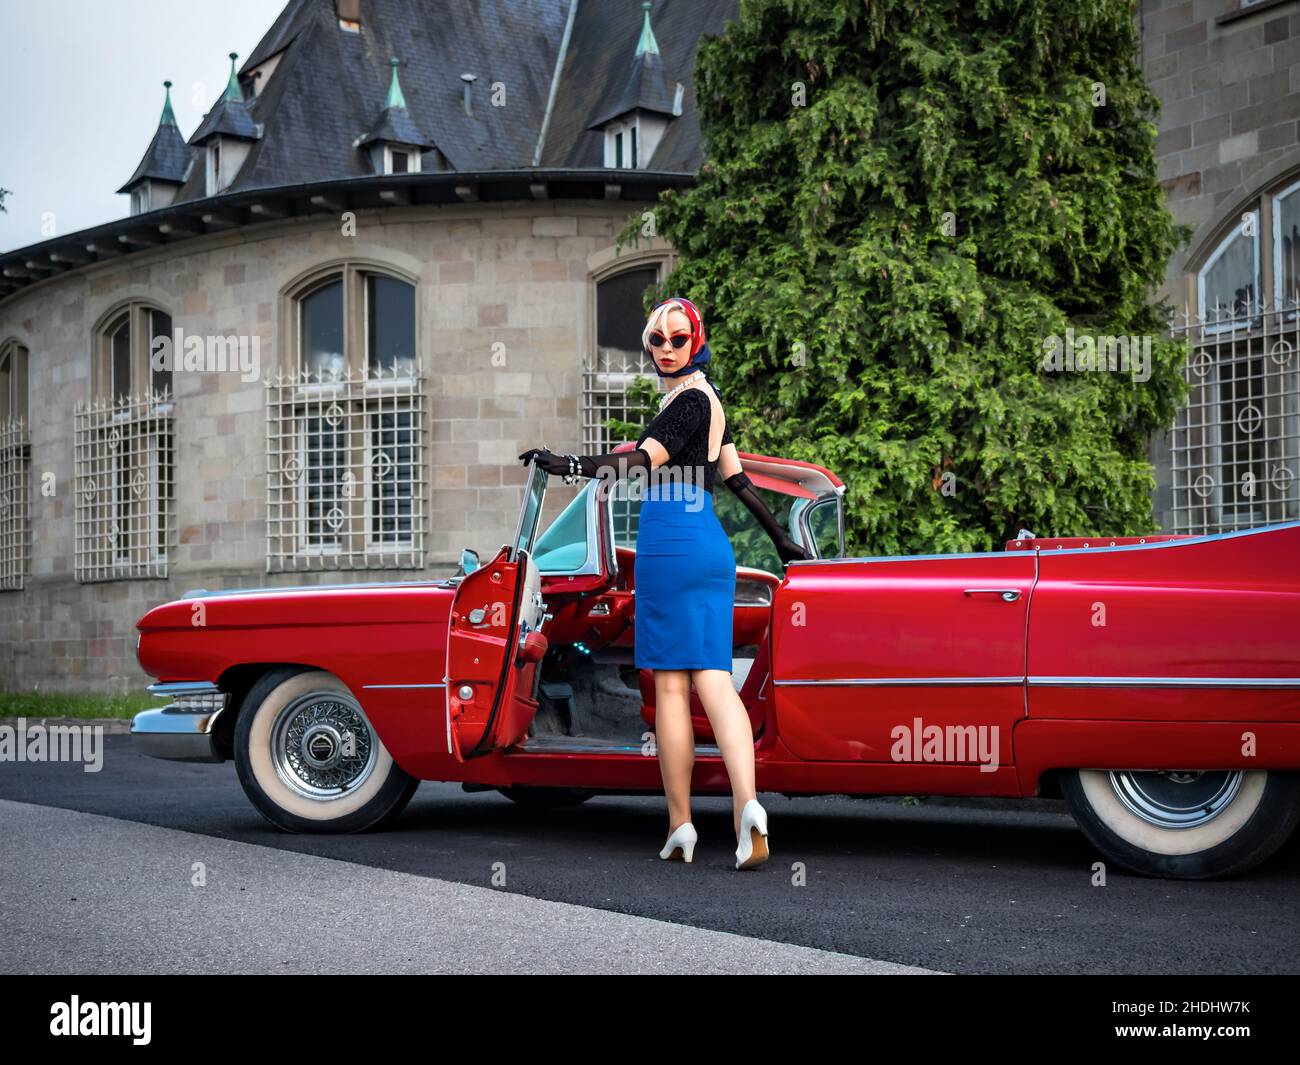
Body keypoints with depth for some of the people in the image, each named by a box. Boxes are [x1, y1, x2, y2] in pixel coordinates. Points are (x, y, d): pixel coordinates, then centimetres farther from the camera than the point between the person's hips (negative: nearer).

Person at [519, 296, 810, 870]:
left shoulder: (688, 400, -7)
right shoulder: (705, 397, 21)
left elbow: (640, 463, -18)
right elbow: (736, 476, 28)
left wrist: (564, 465, -22)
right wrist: (780, 538, 36)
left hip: (671, 547, -9)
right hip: (711, 548, 9)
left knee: (669, 684, -3)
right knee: (713, 679, -2)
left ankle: (681, 825, 1)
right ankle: (747, 804, -19)